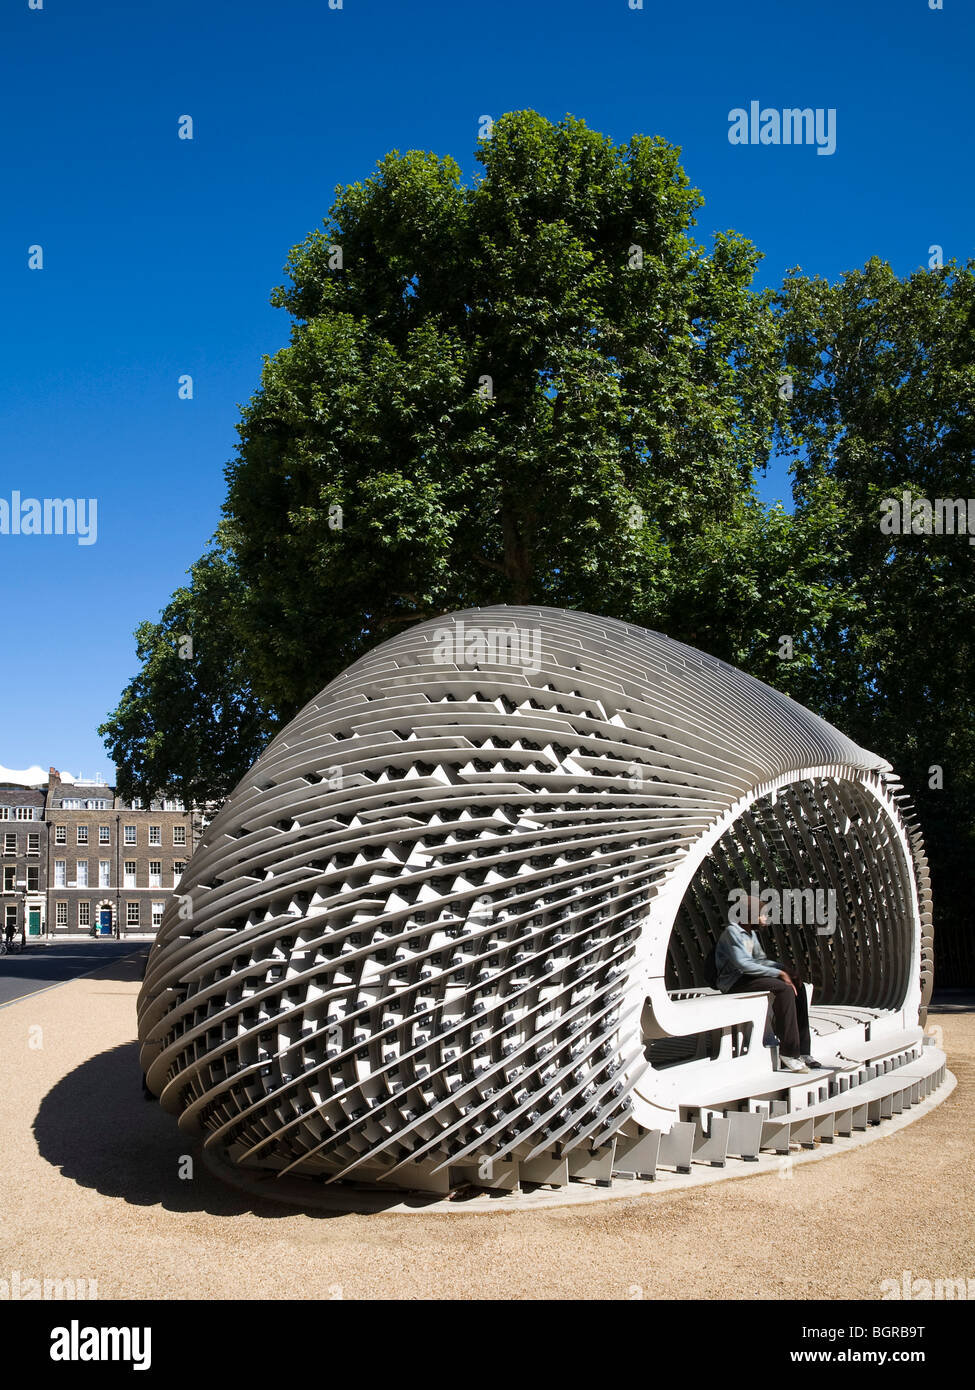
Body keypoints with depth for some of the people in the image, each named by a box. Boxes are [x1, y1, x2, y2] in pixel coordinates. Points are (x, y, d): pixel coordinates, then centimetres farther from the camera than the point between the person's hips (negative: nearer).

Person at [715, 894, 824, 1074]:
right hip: (734, 983, -10)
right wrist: (779, 973, -23)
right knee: (784, 989, -27)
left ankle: (802, 1051, -9)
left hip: (747, 978, 10)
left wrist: (786, 968, -1)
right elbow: (744, 964, -24)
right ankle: (788, 1052, -24)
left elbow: (760, 959, 18)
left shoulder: (750, 933, 16)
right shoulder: (732, 932, -15)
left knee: (797, 986, -5)